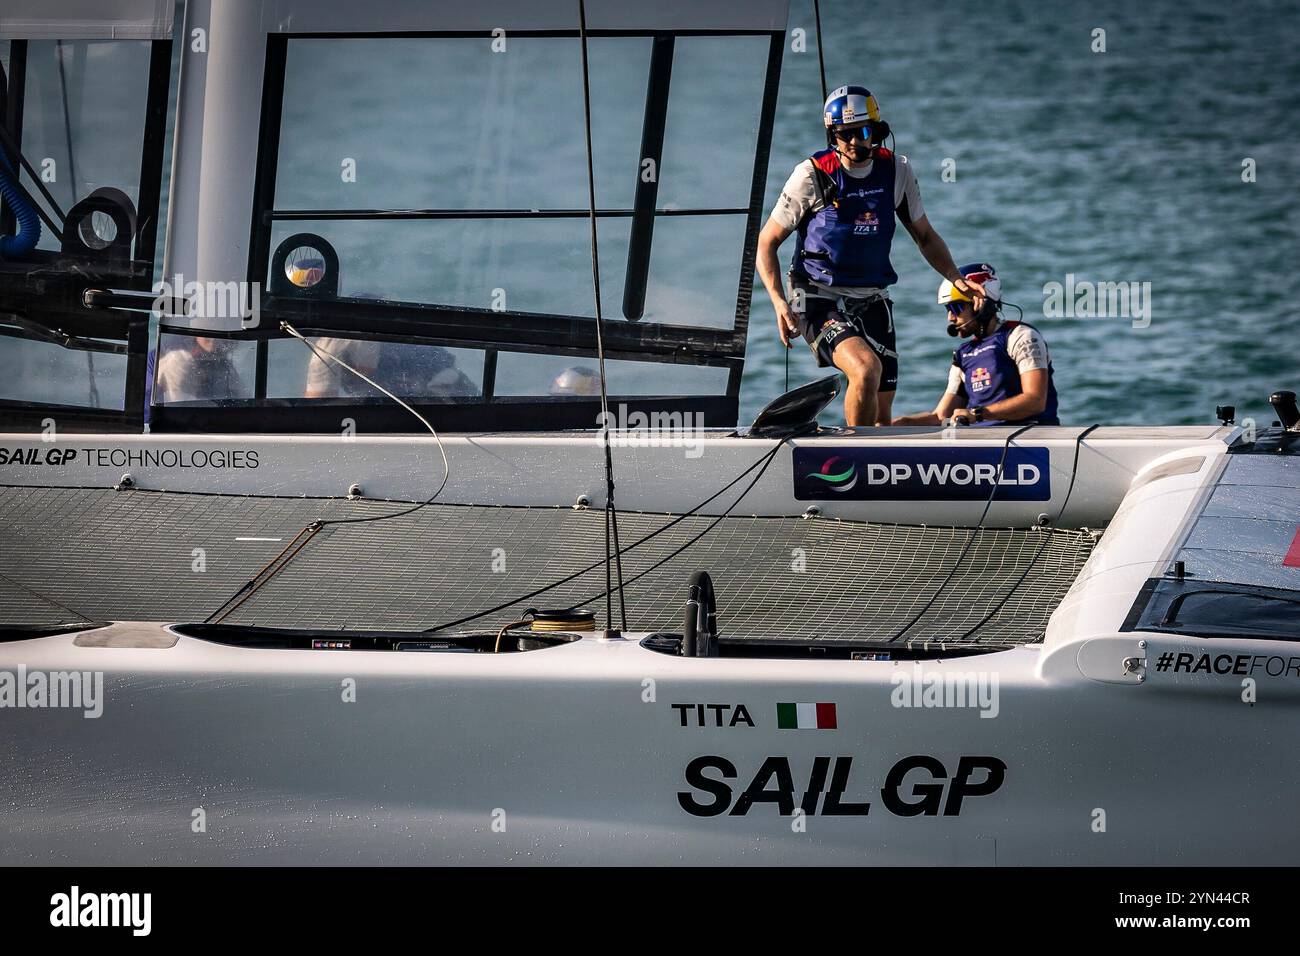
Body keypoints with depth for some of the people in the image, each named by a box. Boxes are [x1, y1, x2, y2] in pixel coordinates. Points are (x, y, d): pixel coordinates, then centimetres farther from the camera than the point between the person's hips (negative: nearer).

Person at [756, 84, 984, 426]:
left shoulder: (895, 171, 1)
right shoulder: (813, 175, -10)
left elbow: (924, 236, 15)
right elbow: (767, 241, -3)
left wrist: (957, 279, -2)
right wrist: (779, 302, -17)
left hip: (872, 302, 5)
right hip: (821, 299, -5)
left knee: (882, 417, 5)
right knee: (866, 368, -31)